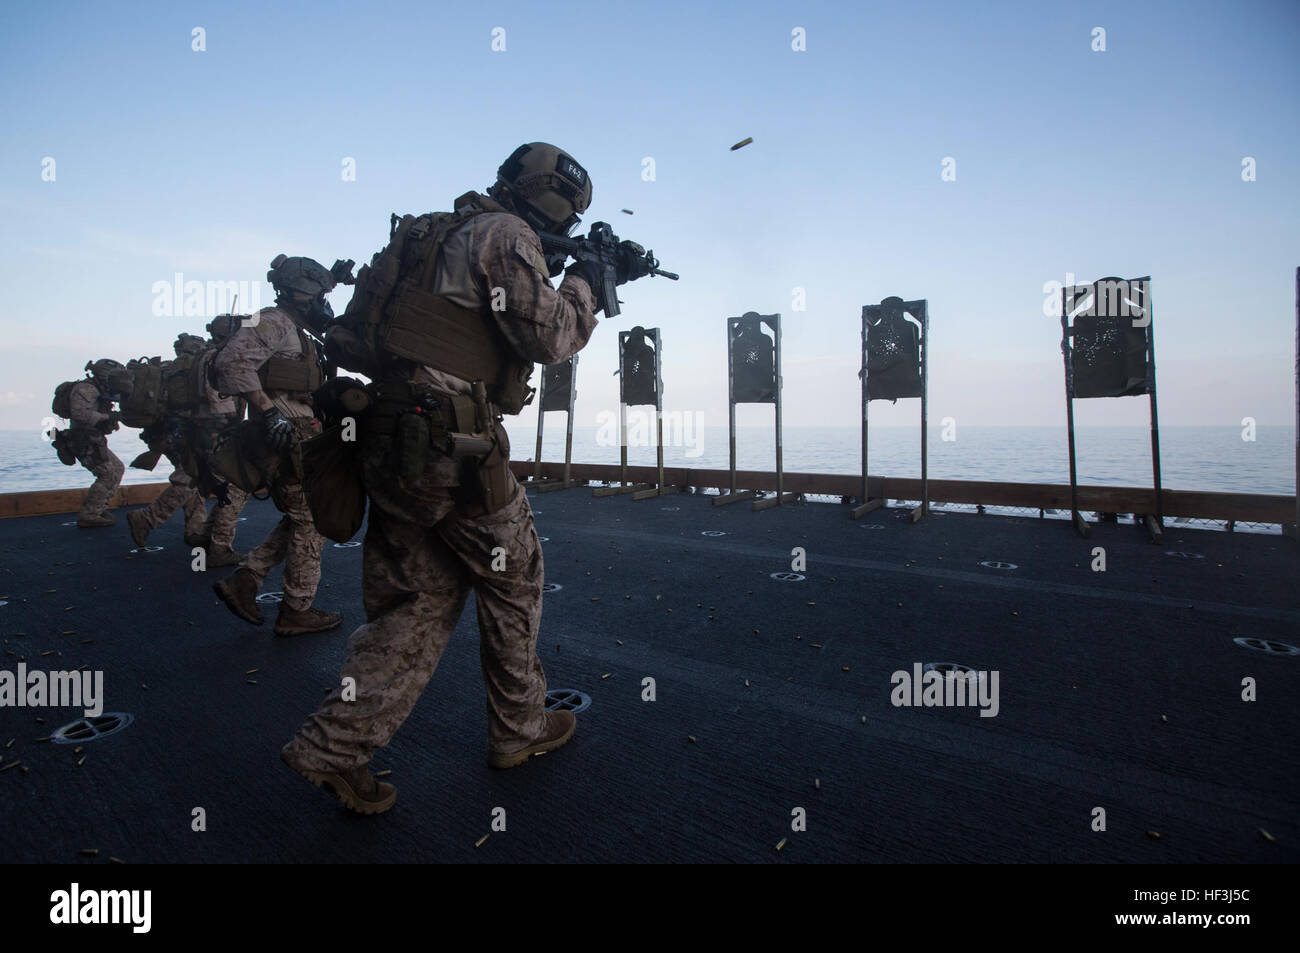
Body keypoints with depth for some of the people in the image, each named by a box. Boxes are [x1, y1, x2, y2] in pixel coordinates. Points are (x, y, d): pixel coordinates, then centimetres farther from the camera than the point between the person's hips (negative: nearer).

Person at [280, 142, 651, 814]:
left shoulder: (447, 234, 25)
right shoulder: (505, 235, -5)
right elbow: (551, 337, -11)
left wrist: (597, 281, 26)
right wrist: (583, 283, 7)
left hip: (393, 444, 9)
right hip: (450, 443, -9)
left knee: (420, 598, 13)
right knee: (513, 580, 9)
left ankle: (334, 746, 13)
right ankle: (519, 731, 26)